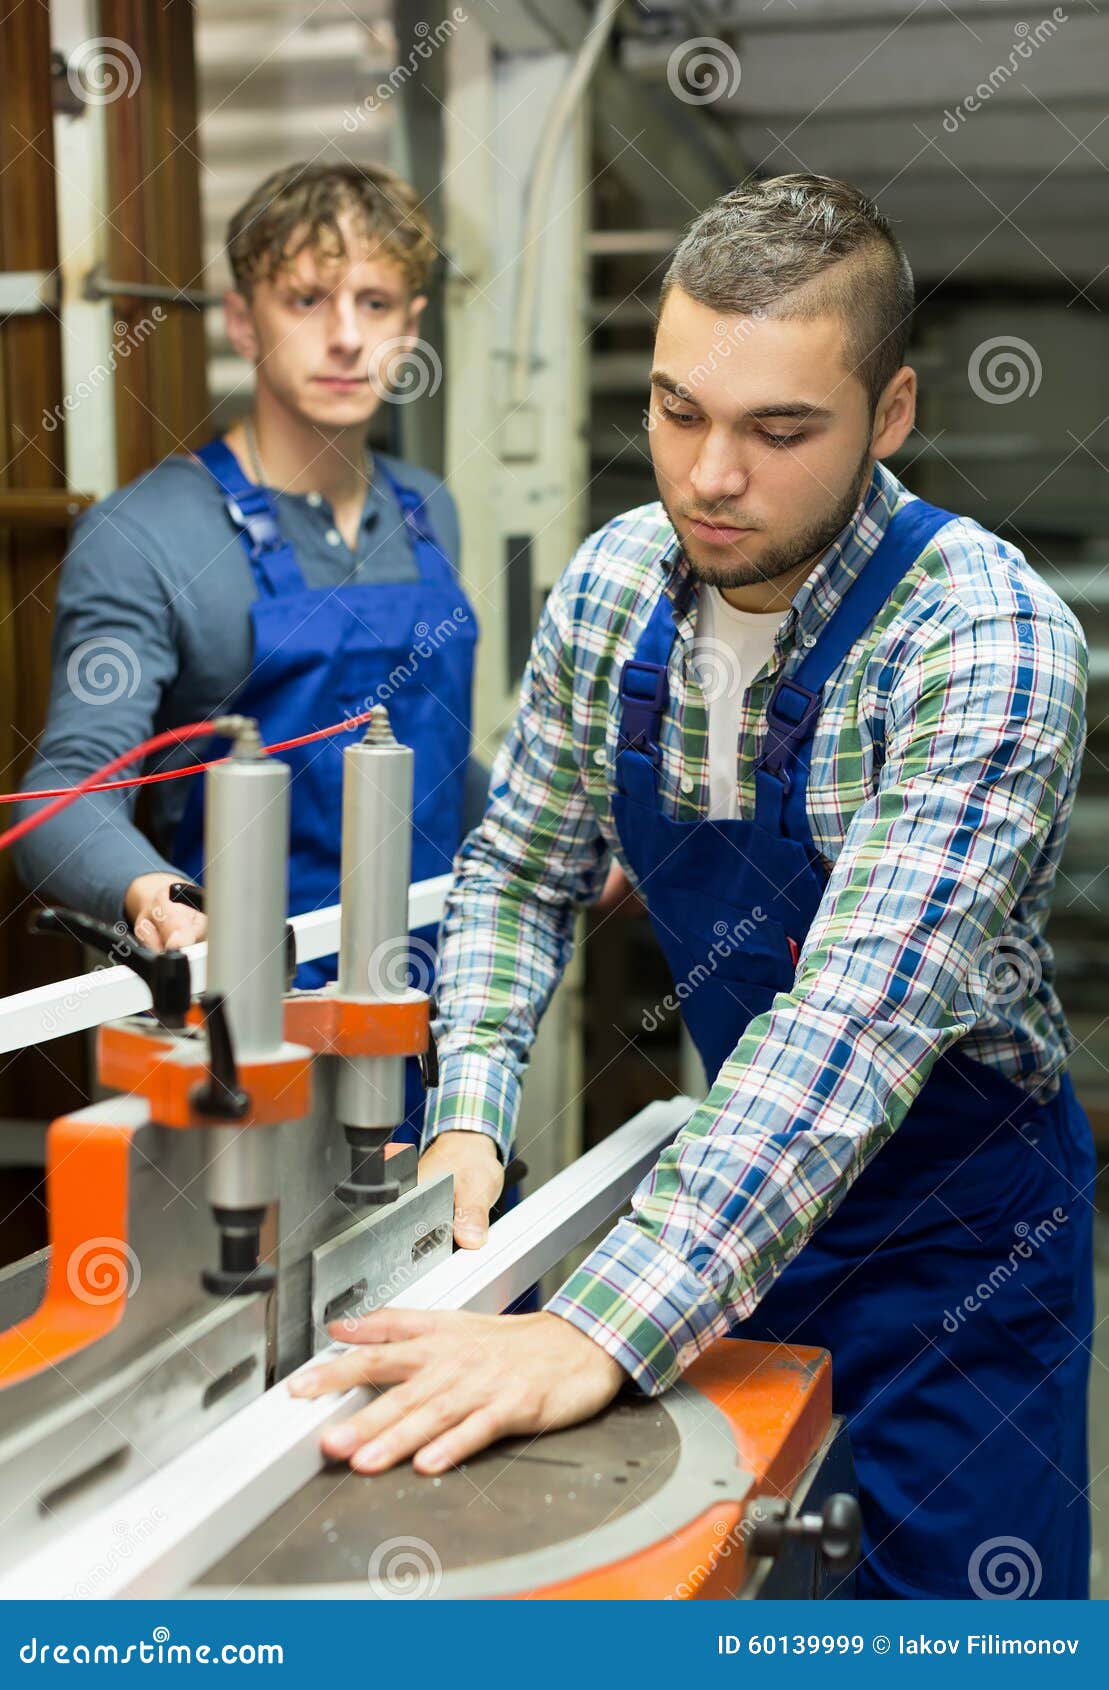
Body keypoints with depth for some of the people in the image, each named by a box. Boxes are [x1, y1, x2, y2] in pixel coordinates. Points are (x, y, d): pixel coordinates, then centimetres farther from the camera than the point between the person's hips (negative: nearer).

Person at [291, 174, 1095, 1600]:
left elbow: (860, 1015, -37)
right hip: (737, 1176, 5)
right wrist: (467, 1125, -17)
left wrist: (597, 1334, -46)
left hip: (956, 1211, -4)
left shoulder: (982, 639, -27)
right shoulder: (613, 586, -8)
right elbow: (518, 874, 1)